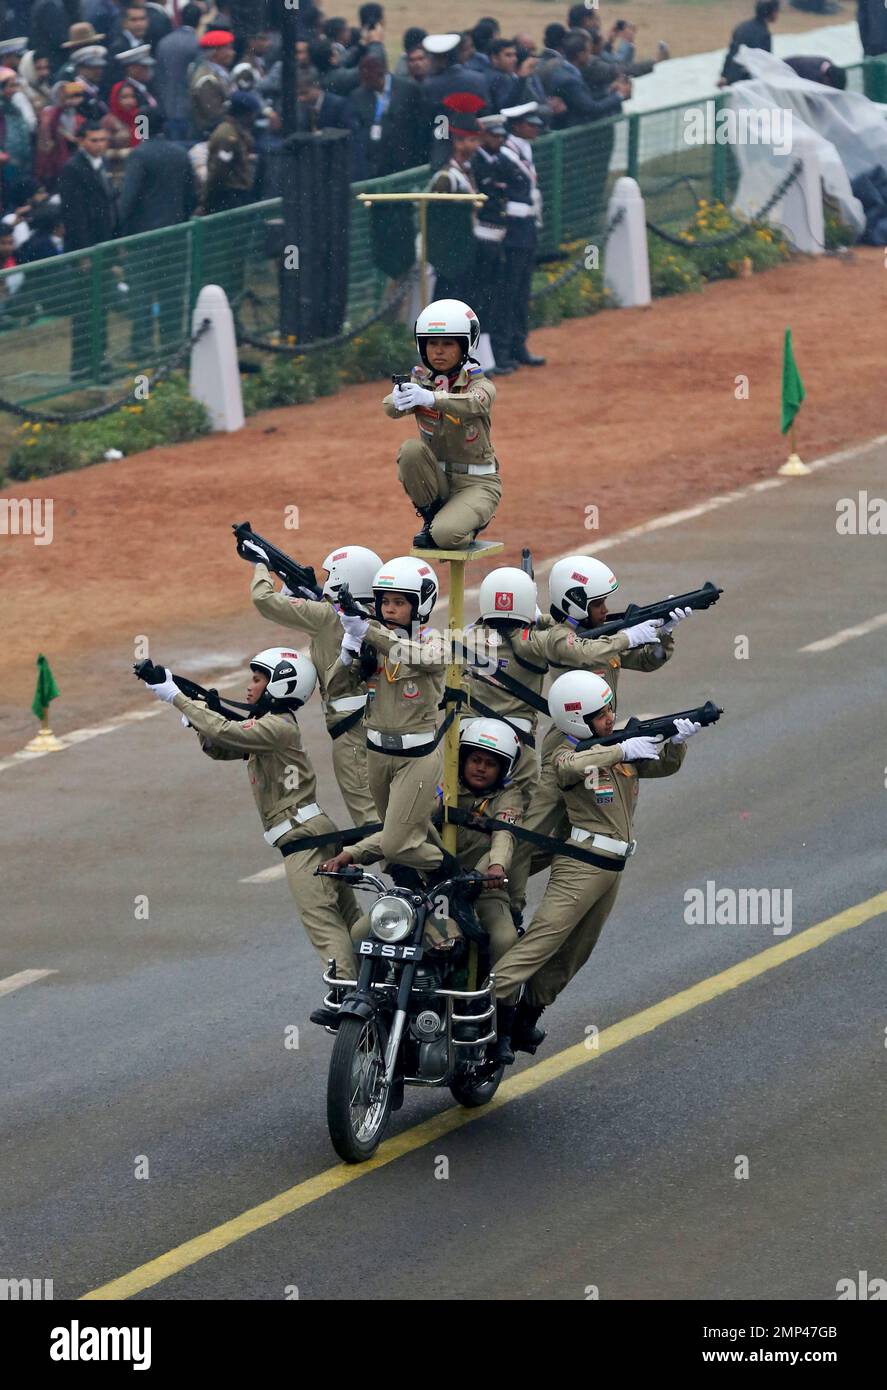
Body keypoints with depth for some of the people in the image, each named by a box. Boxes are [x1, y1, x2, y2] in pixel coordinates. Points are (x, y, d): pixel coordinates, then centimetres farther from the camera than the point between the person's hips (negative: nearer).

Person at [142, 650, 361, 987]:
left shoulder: (278, 727, -13)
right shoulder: (265, 726, 18)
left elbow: (224, 732, -24)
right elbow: (218, 749, 17)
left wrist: (177, 698, -18)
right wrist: (201, 713, 0)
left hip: (302, 836, -10)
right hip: (314, 834, 10)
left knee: (322, 923, -13)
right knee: (347, 918, 12)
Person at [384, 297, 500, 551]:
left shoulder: (481, 386, -12)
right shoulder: (420, 383, 0)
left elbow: (472, 404, -38)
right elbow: (390, 408, -22)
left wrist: (431, 398, -57)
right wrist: (399, 400, -48)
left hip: (476, 482, -4)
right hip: (436, 479, 4)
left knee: (446, 535, -30)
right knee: (410, 450, -27)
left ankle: (469, 523, 8)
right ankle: (431, 518, -5)